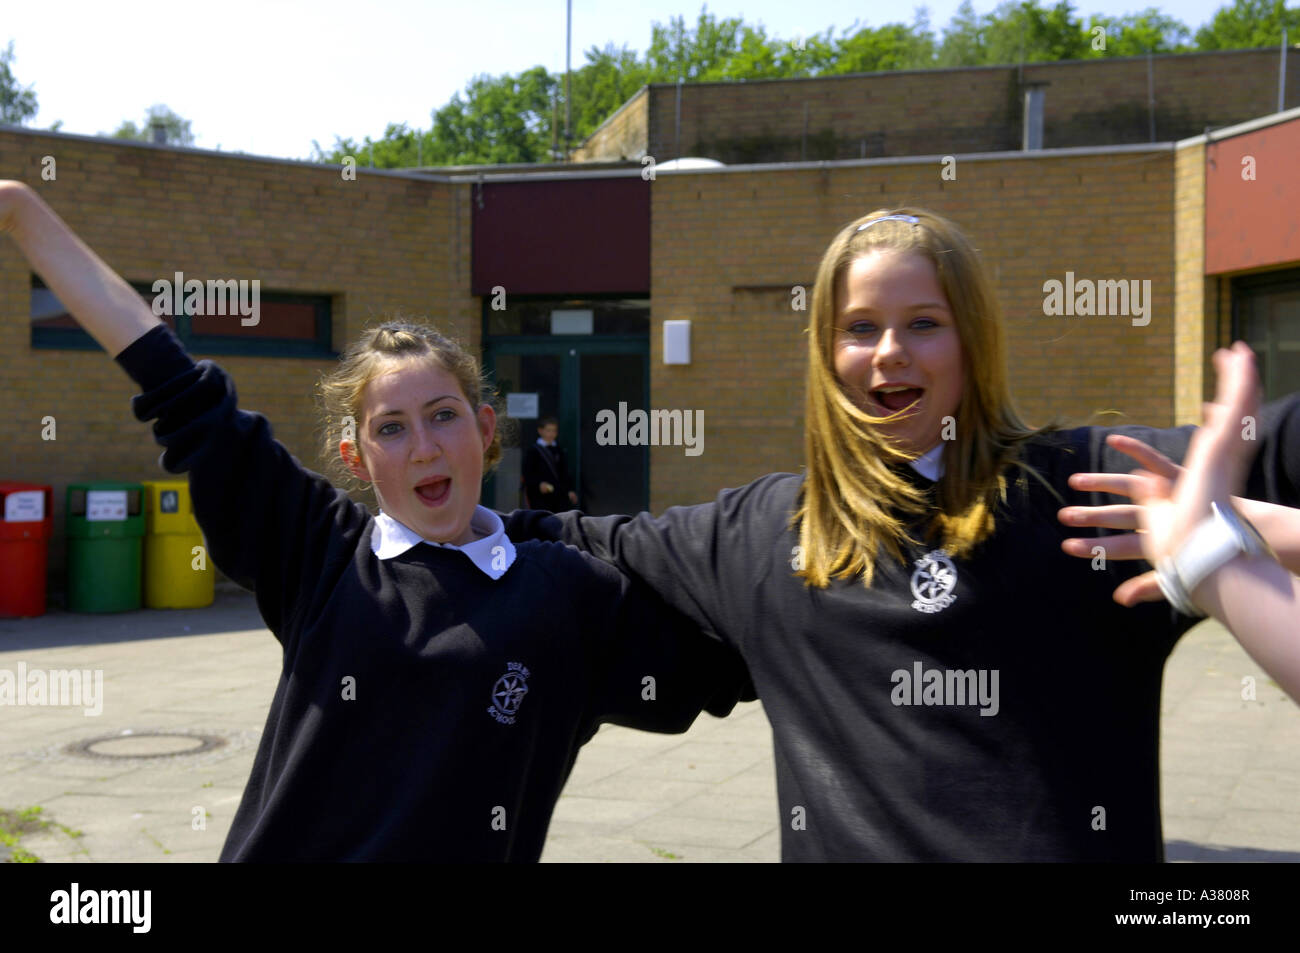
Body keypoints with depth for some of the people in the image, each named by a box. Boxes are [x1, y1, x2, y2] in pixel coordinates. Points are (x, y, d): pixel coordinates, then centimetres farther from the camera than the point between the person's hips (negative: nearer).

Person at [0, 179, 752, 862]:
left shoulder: (569, 595, -2)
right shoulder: (321, 554, -1)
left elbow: (741, 643, 2)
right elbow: (178, 392, 0)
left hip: (472, 846, 0)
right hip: (290, 844, 0)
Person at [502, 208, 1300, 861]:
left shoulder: (1075, 486, -6)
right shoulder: (765, 531, 7)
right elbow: (629, 545, 25)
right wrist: (526, 528, 28)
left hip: (1067, 840, -3)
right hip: (843, 841, 3)